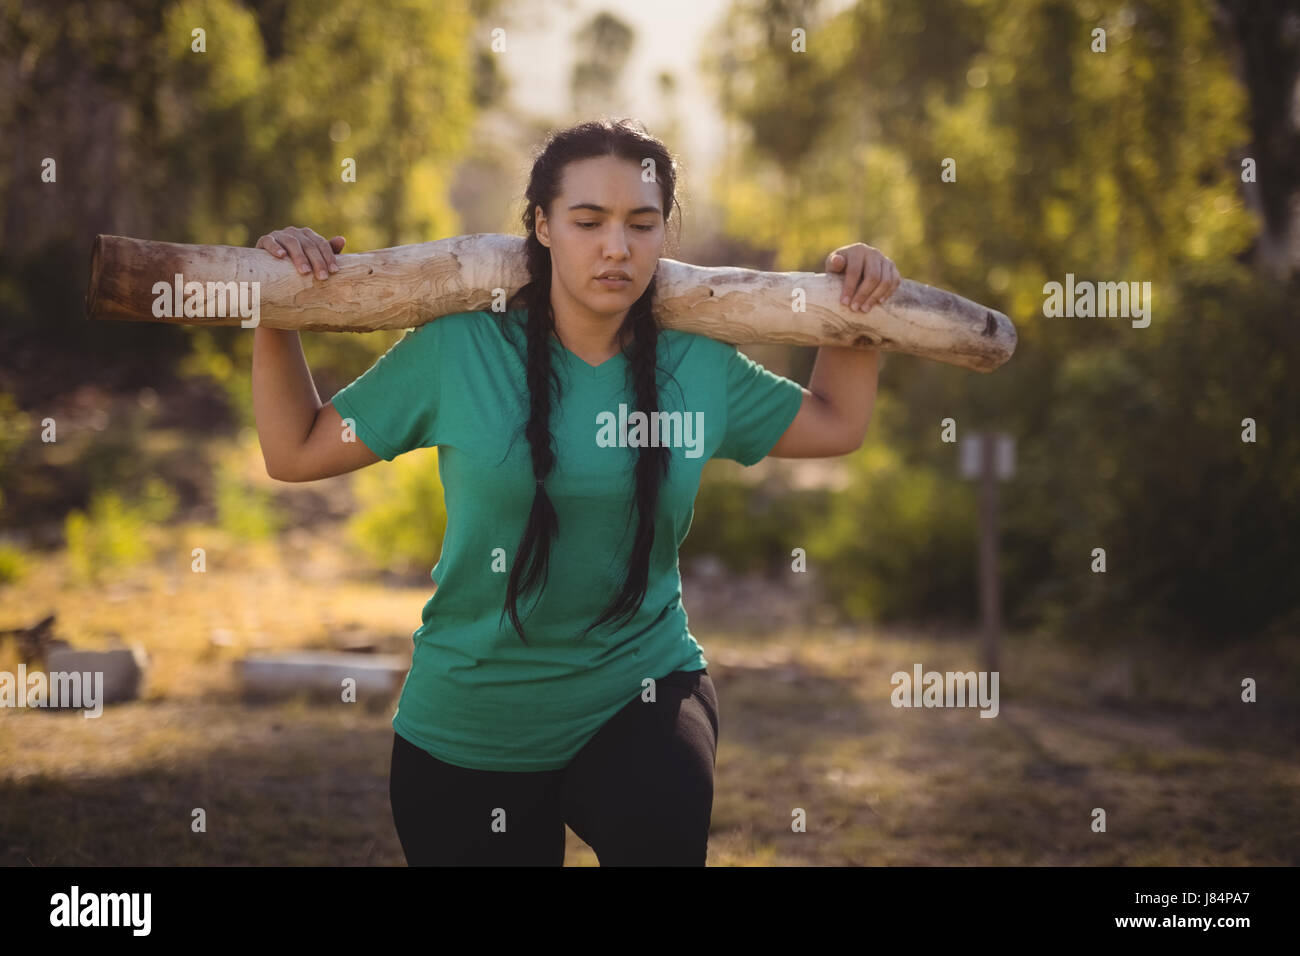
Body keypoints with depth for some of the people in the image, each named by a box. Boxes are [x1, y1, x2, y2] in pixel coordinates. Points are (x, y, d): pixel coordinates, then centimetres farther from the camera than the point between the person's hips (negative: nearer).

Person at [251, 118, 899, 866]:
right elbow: (297, 452, 0)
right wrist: (274, 319, -9)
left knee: (661, 831, -31)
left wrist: (862, 308, 7)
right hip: (467, 734, 0)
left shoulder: (701, 370, 1)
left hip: (640, 691, 0)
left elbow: (836, 424, 18)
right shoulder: (457, 352, -7)